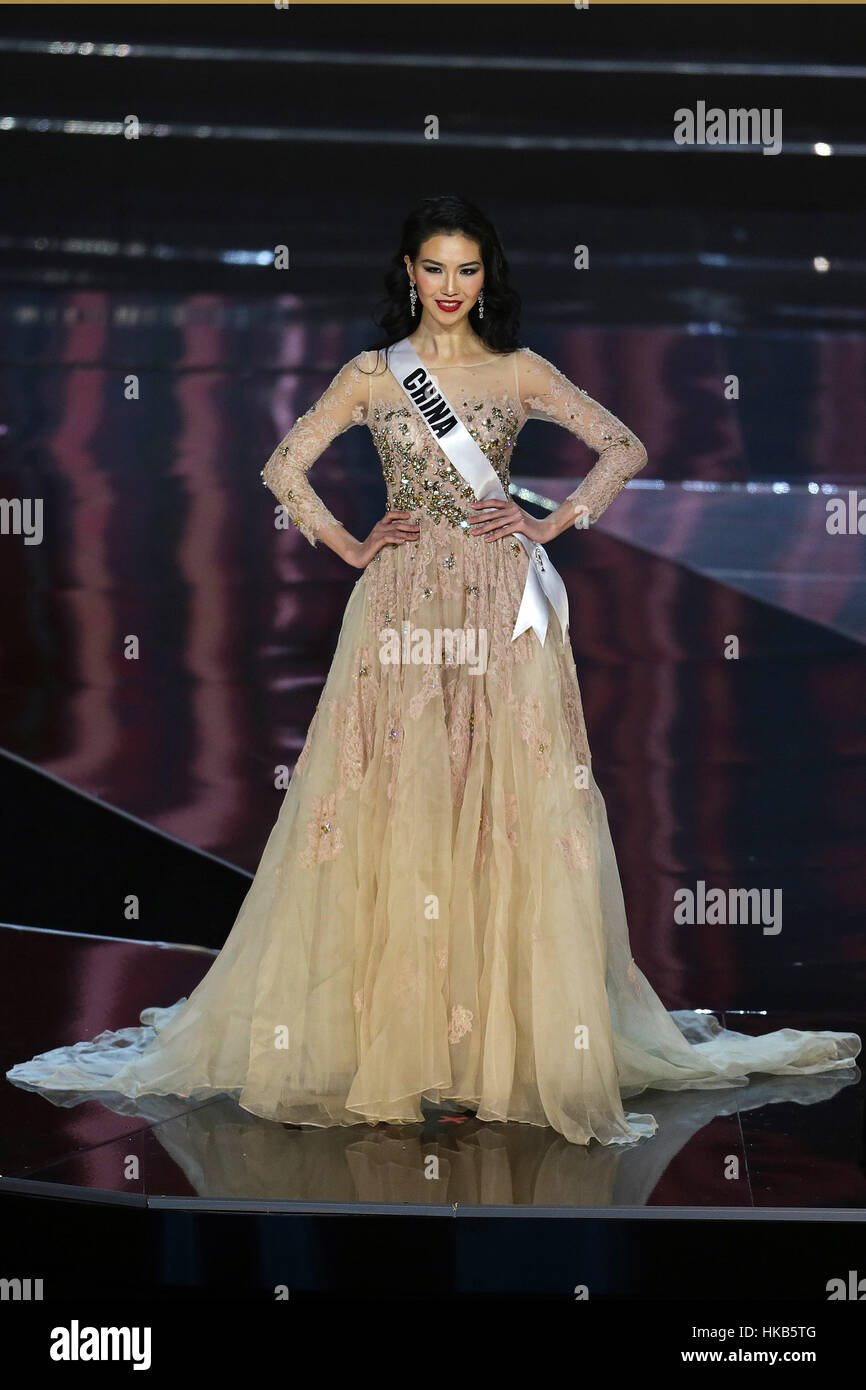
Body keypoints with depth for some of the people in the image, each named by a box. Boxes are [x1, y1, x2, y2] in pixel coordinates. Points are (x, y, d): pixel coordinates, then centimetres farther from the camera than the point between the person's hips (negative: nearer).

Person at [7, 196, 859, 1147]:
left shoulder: (520, 373, 8)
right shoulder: (371, 375, 9)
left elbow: (624, 450, 8)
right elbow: (284, 468, 10)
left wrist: (551, 525, -1)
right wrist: (351, 548, 2)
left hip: (501, 610, 0)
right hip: (402, 606, 0)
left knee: (507, 809, -4)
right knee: (395, 810, -3)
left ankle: (509, 1029, 2)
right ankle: (394, 1031, 4)